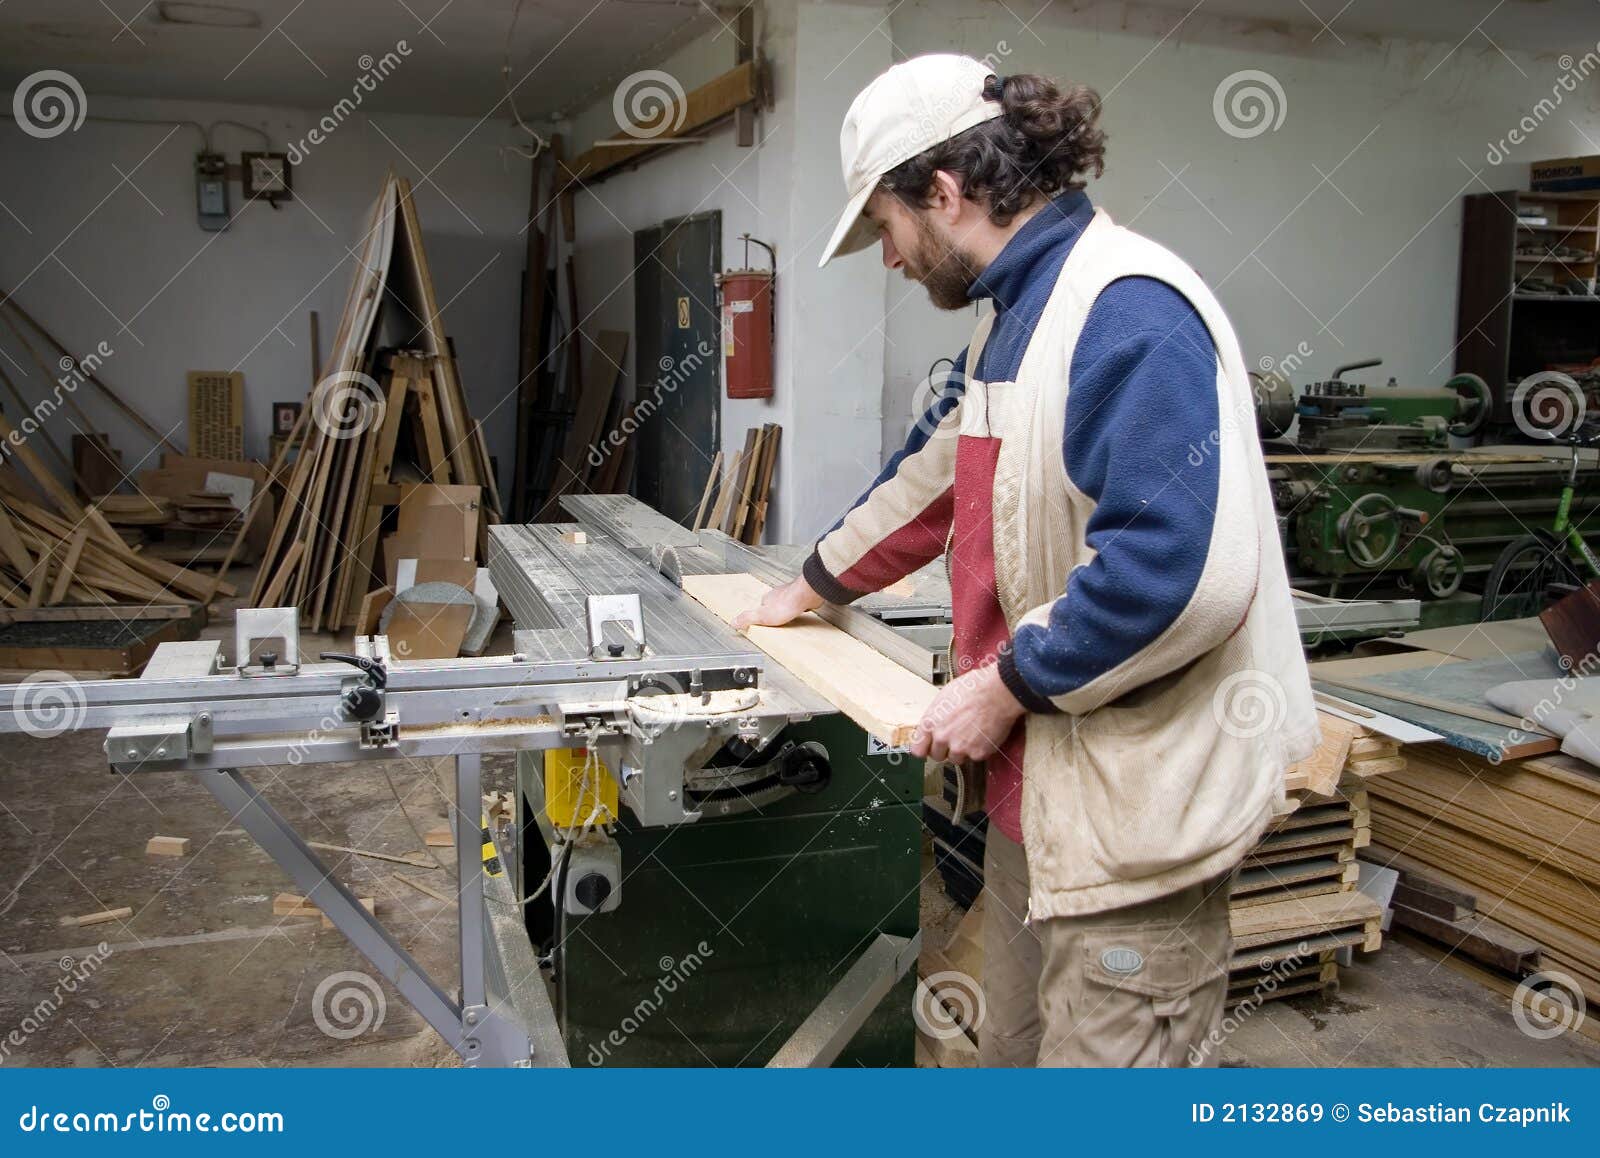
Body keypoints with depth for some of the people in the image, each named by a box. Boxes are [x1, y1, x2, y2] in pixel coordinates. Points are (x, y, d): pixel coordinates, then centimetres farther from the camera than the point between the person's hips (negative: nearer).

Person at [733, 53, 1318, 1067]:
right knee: (1015, 1048, 22)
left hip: (1139, 798, -10)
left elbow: (1180, 572, -30)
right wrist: (813, 590, 34)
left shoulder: (1127, 310, -20)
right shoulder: (1013, 319, 13)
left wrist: (1005, 686, -19)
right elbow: (933, 477, 26)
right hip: (1038, 787, 10)